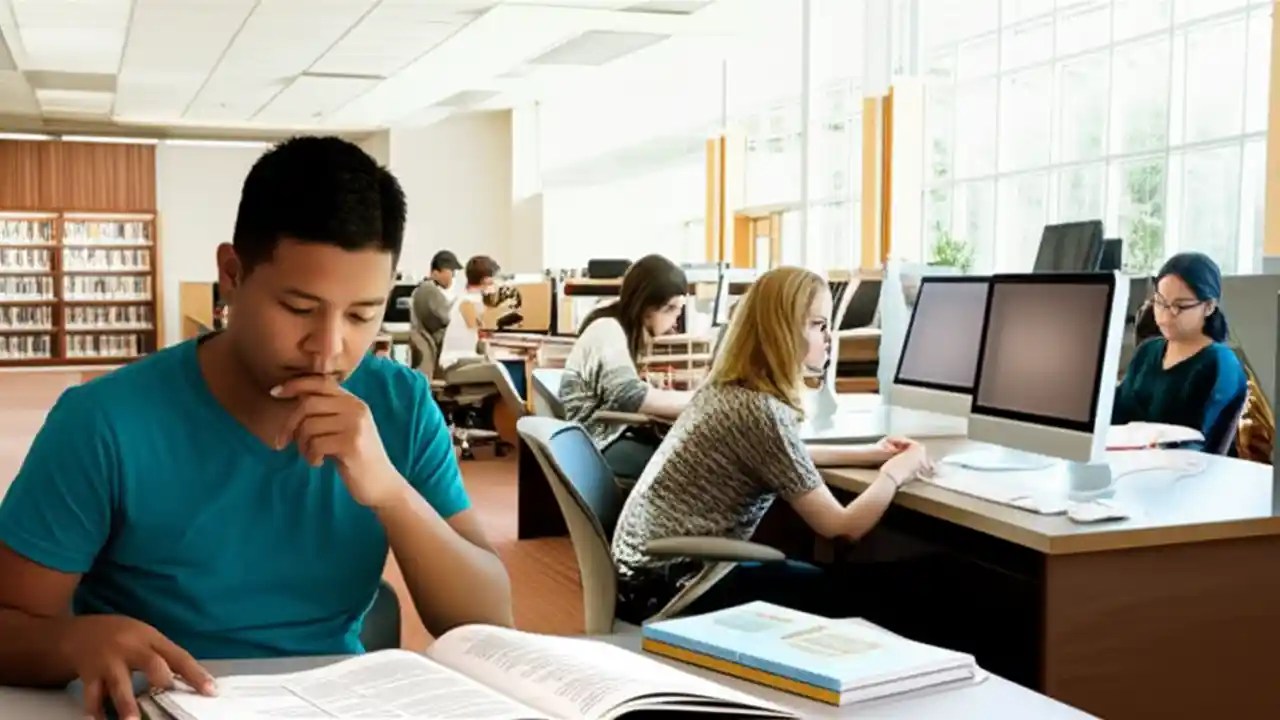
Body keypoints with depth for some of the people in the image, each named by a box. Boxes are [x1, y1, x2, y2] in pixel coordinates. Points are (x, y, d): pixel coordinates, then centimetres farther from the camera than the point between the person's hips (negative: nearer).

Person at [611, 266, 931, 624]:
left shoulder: (730, 387, 5)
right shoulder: (762, 410, -23)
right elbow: (843, 528, -17)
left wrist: (868, 454, 20)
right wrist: (895, 472, -1)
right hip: (666, 586, -9)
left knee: (824, 580, 17)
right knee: (842, 596, 4)